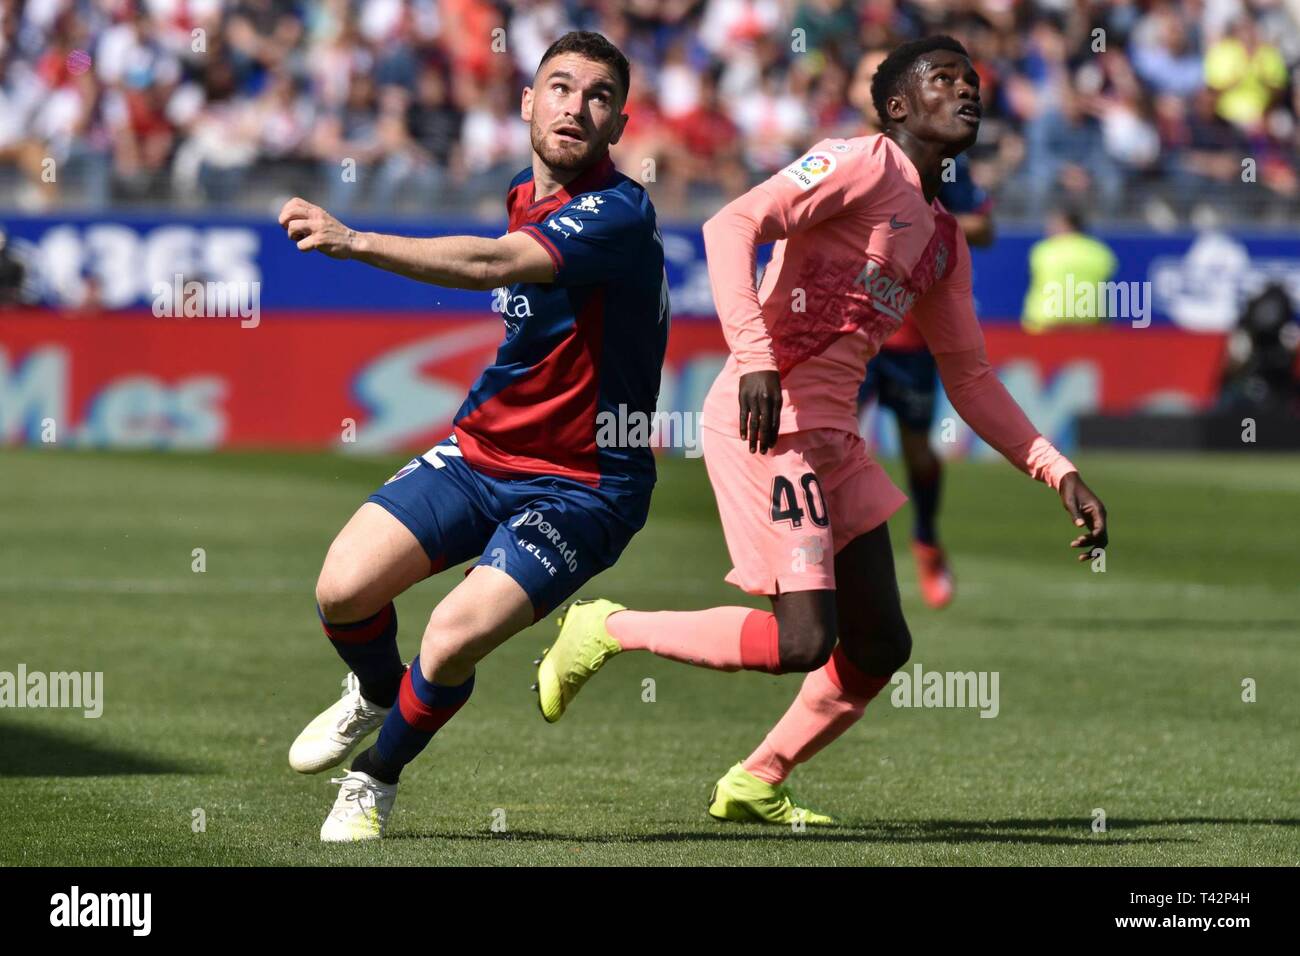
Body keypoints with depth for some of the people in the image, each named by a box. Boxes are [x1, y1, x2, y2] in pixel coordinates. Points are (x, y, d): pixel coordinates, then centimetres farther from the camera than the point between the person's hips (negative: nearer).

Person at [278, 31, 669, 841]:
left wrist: (354, 241, -47)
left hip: (579, 488, -7)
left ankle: (378, 775, 6)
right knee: (345, 589, -12)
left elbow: (493, 264, -39)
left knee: (454, 639, -24)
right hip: (480, 451, 7)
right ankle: (375, 693, 24)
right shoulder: (525, 195, 6)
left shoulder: (619, 214, -22)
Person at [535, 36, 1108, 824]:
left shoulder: (944, 241, 20)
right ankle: (608, 629, 1)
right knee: (802, 639, -16)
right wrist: (756, 357, -31)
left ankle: (755, 787, 23)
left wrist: (1058, 473, 16)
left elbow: (969, 379, 25)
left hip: (833, 435, 9)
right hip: (769, 418, -9)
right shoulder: (862, 166, -6)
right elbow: (733, 226, -19)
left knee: (880, 647, 9)